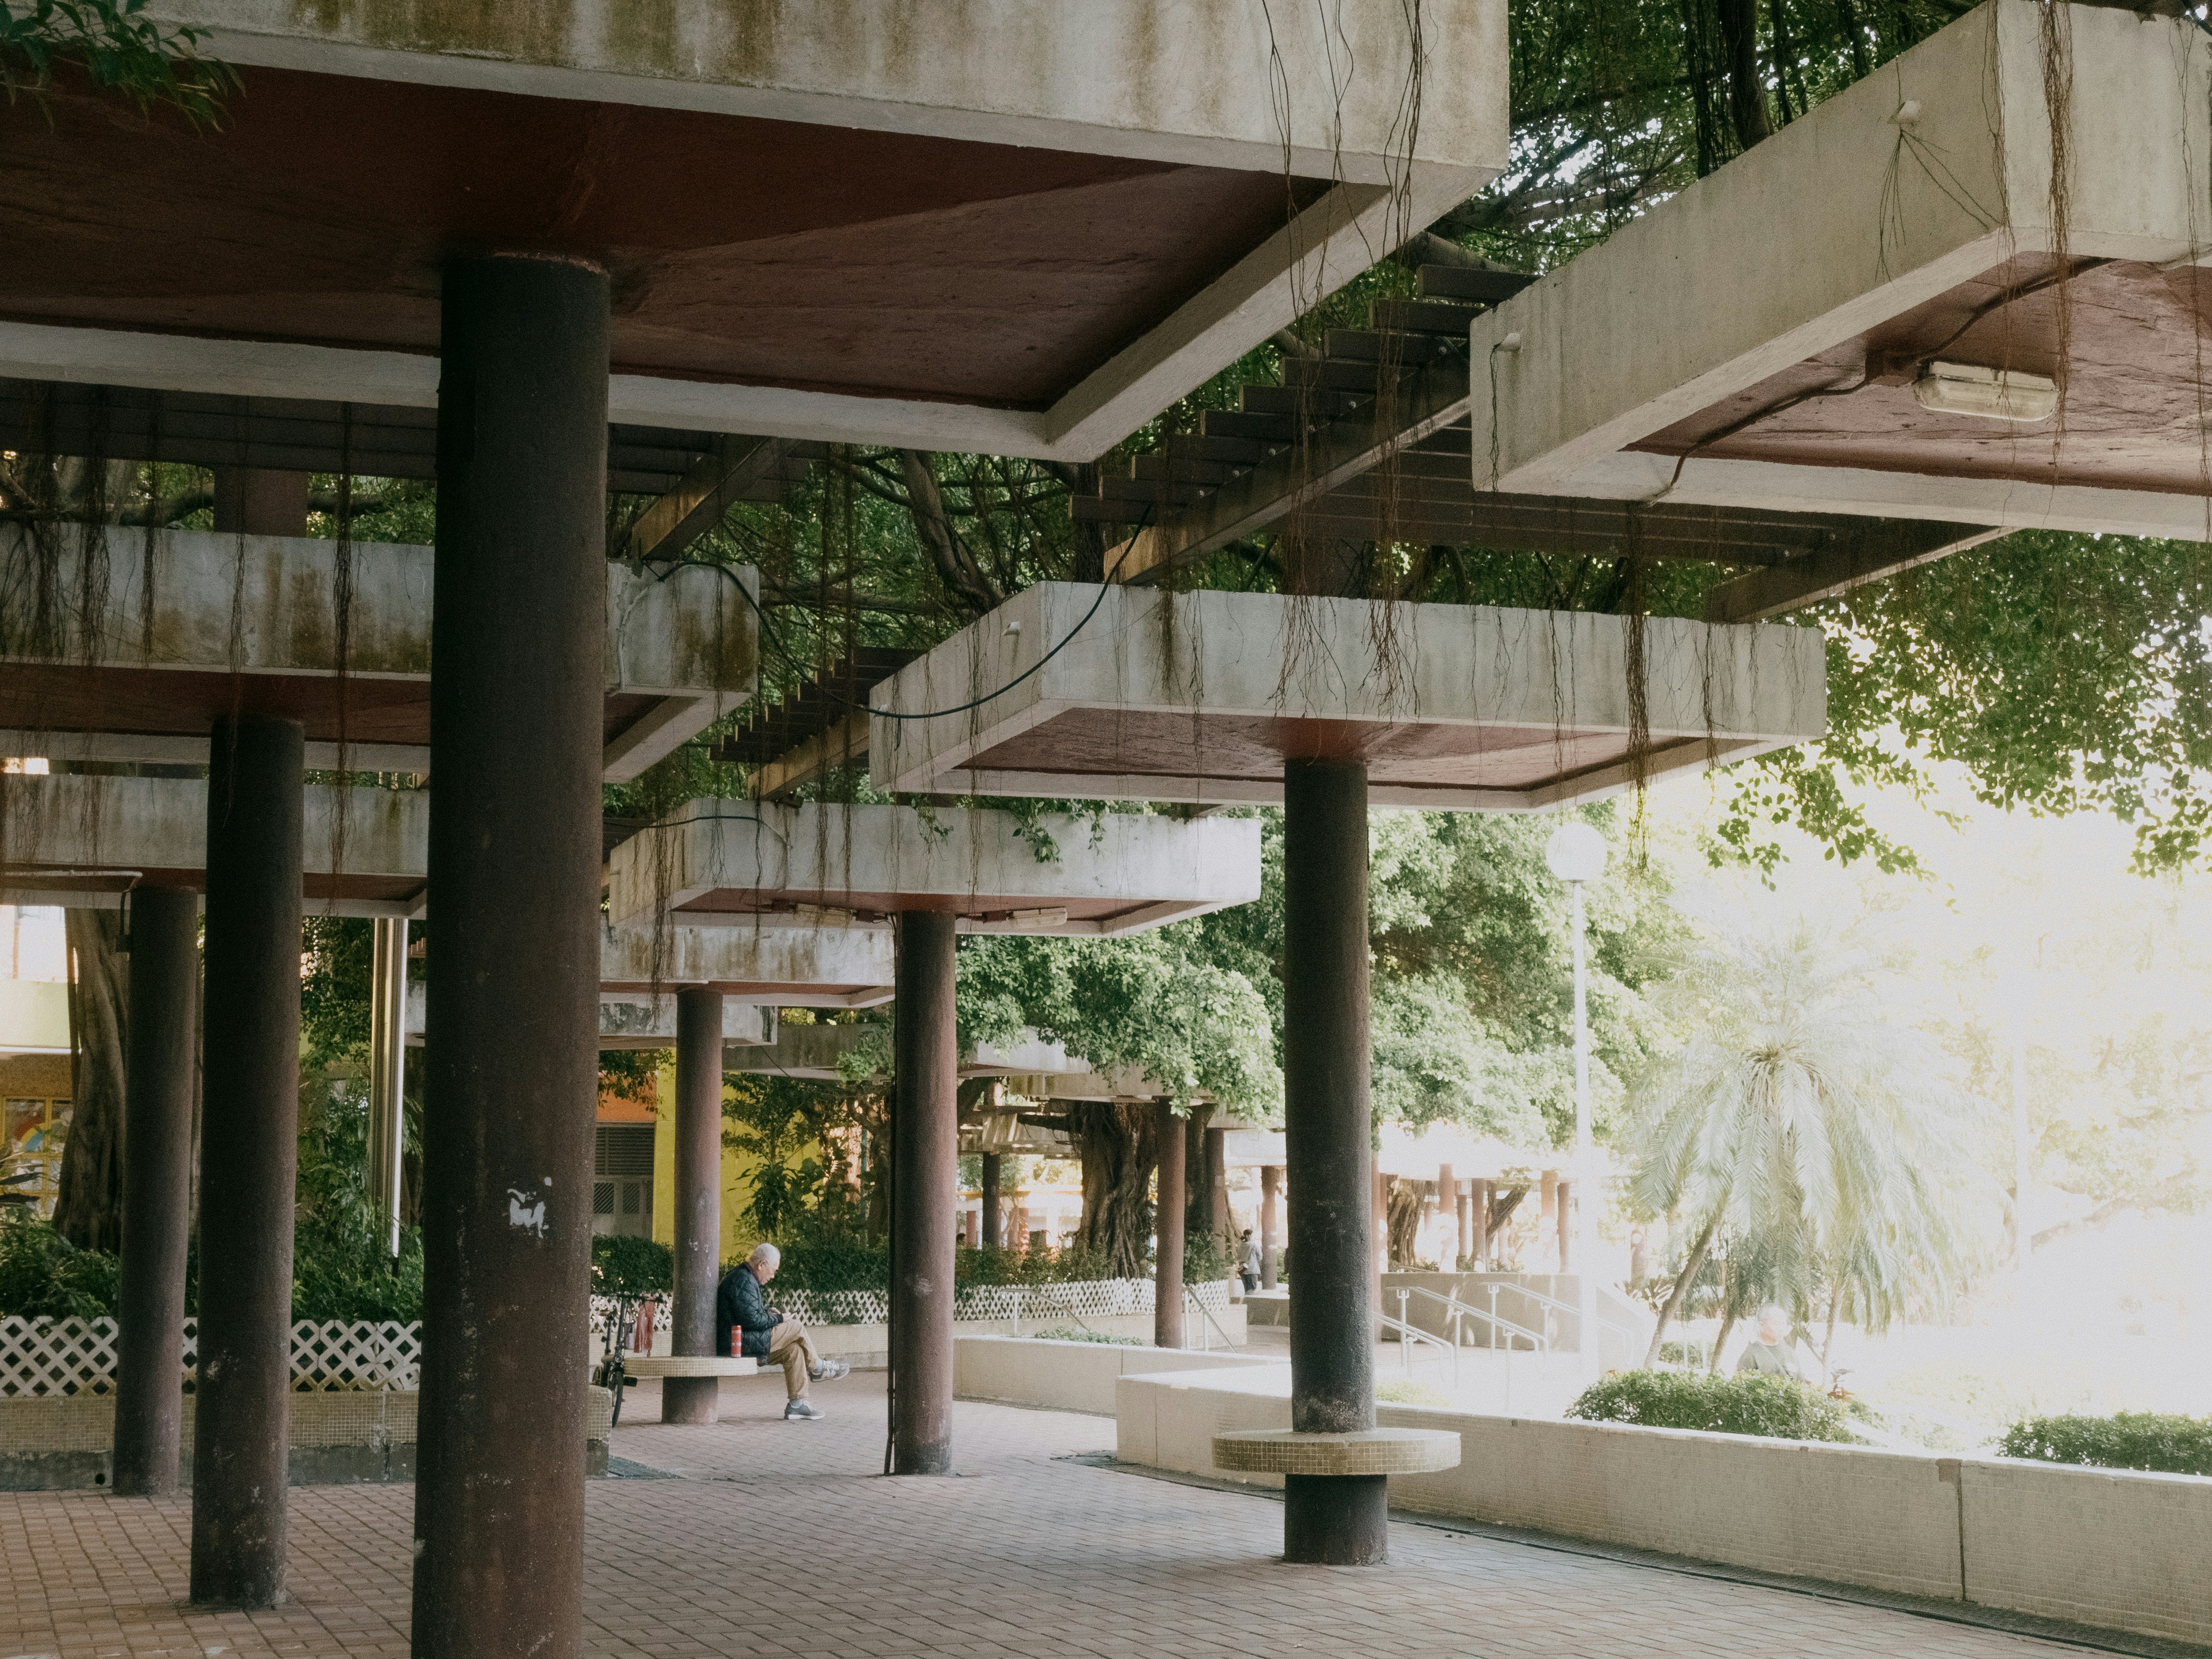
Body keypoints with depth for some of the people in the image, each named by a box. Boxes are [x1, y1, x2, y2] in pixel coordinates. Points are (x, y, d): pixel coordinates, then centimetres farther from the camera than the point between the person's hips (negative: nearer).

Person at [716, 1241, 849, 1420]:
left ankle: (797, 1403, 3)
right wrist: (778, 1319, -8)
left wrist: (769, 1313, 10)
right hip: (741, 1343, -11)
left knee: (794, 1349, 5)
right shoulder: (743, 1281, -18)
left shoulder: (746, 1277, 18)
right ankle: (817, 1368, 14)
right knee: (796, 1328, -8)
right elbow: (752, 1320, -23)